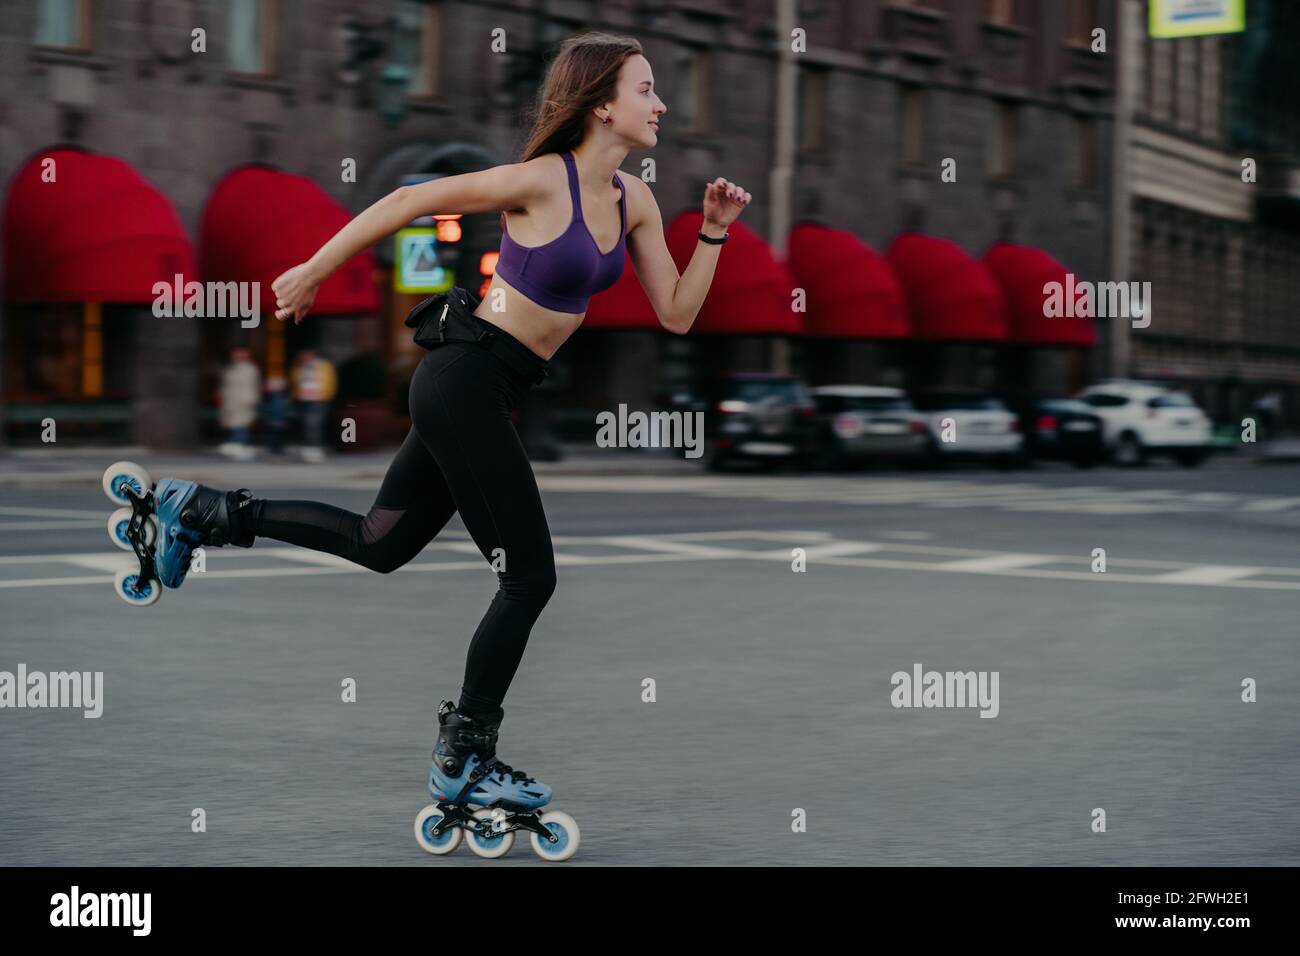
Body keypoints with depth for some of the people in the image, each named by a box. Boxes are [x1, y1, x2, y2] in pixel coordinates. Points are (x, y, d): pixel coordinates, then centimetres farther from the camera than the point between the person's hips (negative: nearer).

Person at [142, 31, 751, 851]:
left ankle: (200, 512, 26)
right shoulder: (542, 181, -18)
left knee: (379, 546, 17)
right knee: (530, 577, -3)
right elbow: (409, 202, -12)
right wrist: (312, 274, -7)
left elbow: (676, 316, 8)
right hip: (466, 380, -9)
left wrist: (716, 232, -3)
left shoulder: (634, 200, 5)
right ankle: (465, 761, 11)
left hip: (490, 389, 9)